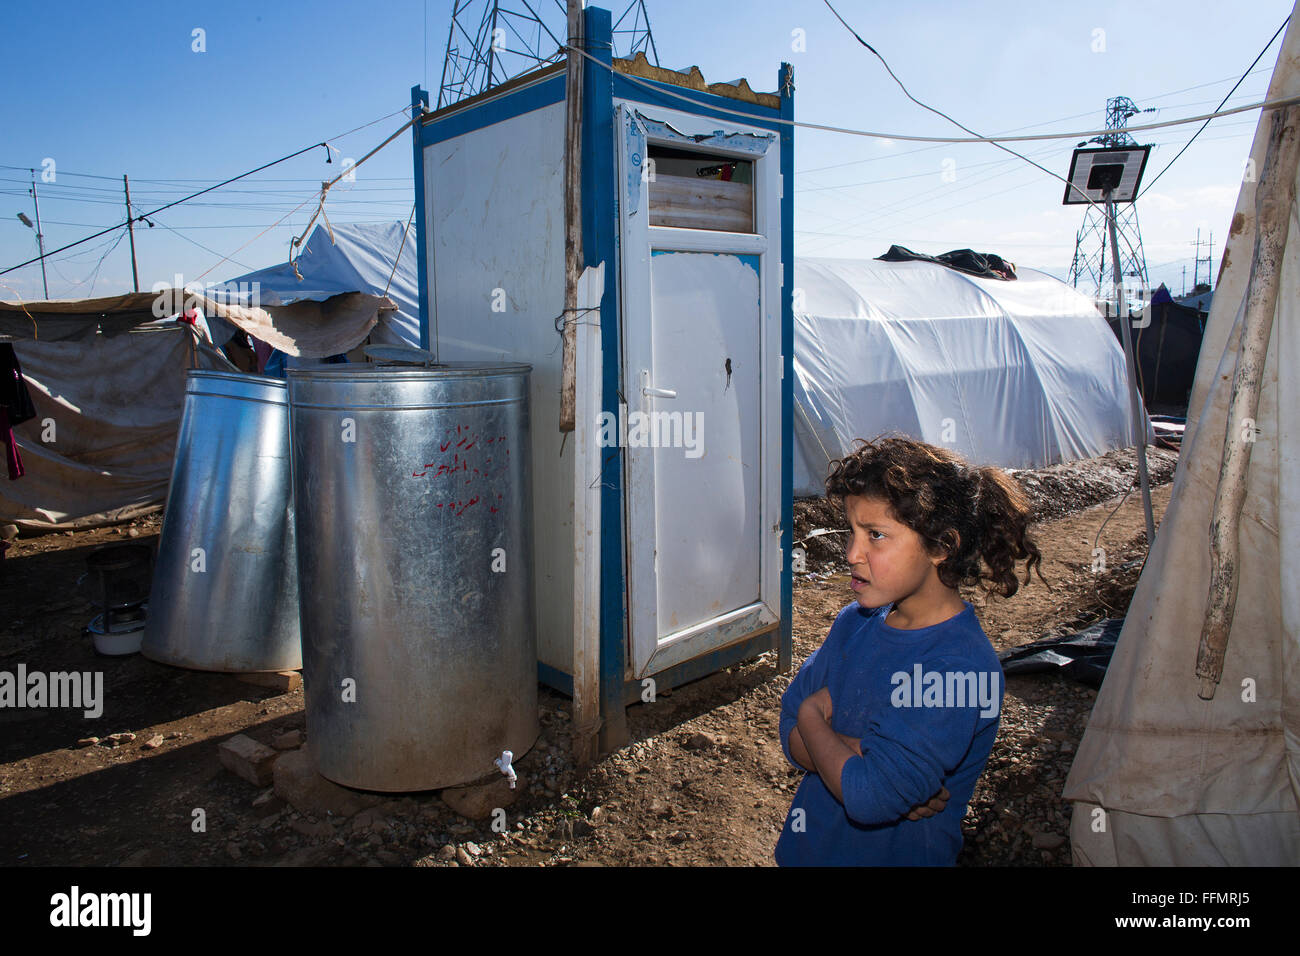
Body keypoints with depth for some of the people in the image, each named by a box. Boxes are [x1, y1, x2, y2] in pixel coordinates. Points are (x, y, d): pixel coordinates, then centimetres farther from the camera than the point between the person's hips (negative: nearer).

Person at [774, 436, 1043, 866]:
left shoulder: (961, 667, -27)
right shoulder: (855, 621, -7)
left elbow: (870, 799, -31)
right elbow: (791, 732, -6)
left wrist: (813, 716, -16)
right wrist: (866, 755, -23)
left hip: (896, 854, -5)